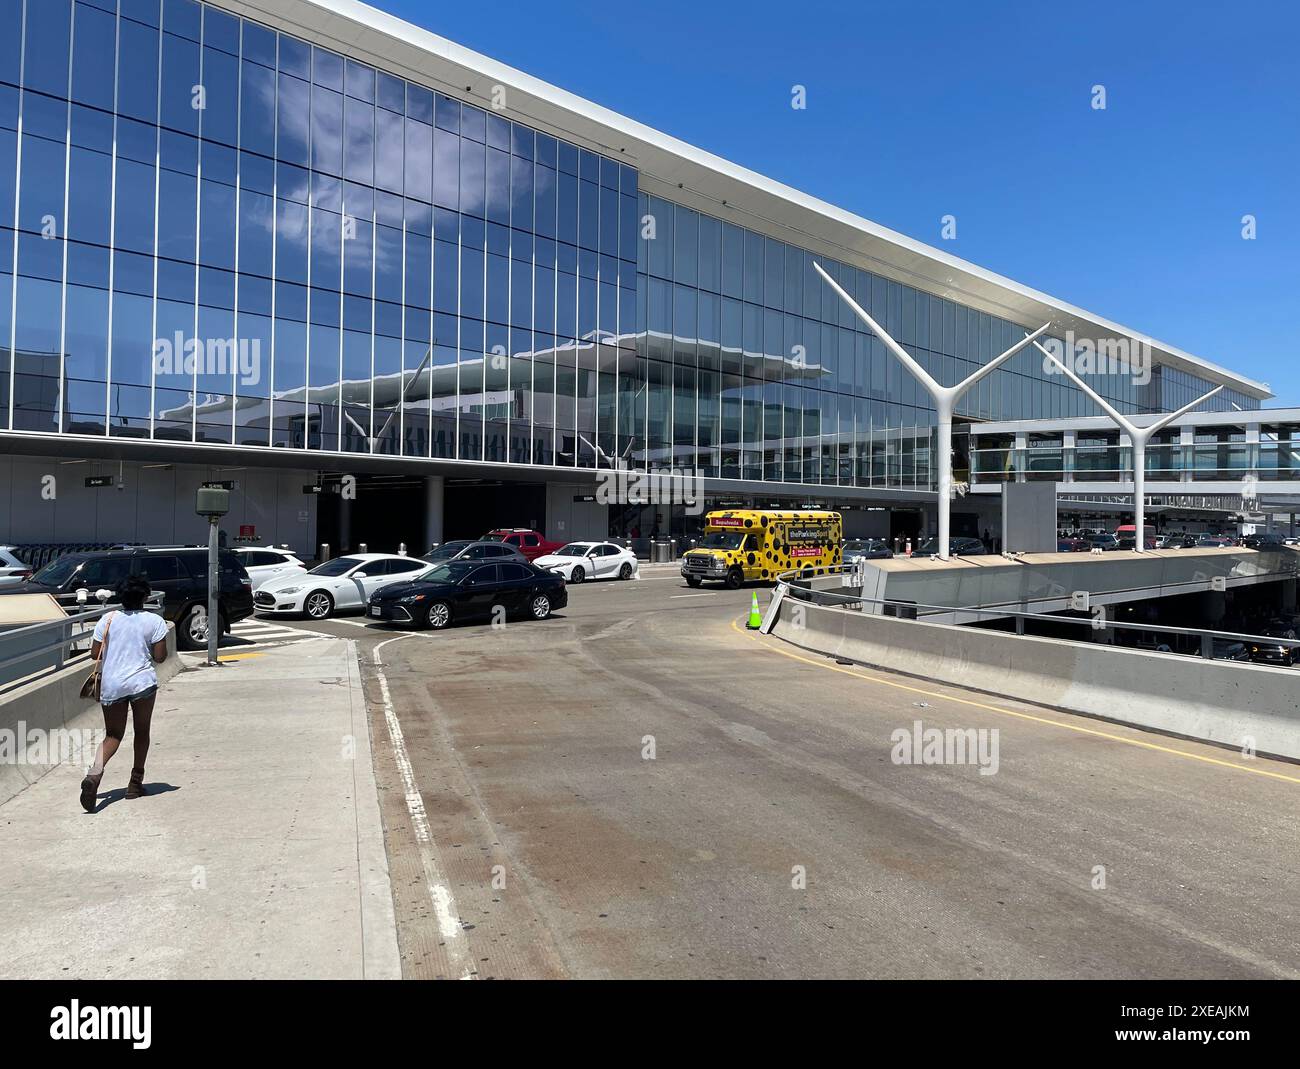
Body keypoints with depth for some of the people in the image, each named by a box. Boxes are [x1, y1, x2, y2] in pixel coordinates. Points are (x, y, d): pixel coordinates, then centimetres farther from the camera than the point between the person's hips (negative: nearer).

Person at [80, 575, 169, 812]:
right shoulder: (154, 621, -5)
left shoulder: (107, 620, 1)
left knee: (113, 734, 12)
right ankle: (136, 783, 20)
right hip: (142, 682, -2)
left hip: (111, 684, 2)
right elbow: (159, 657, -7)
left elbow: (95, 654, 3)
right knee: (142, 732, 15)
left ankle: (95, 771, -15)